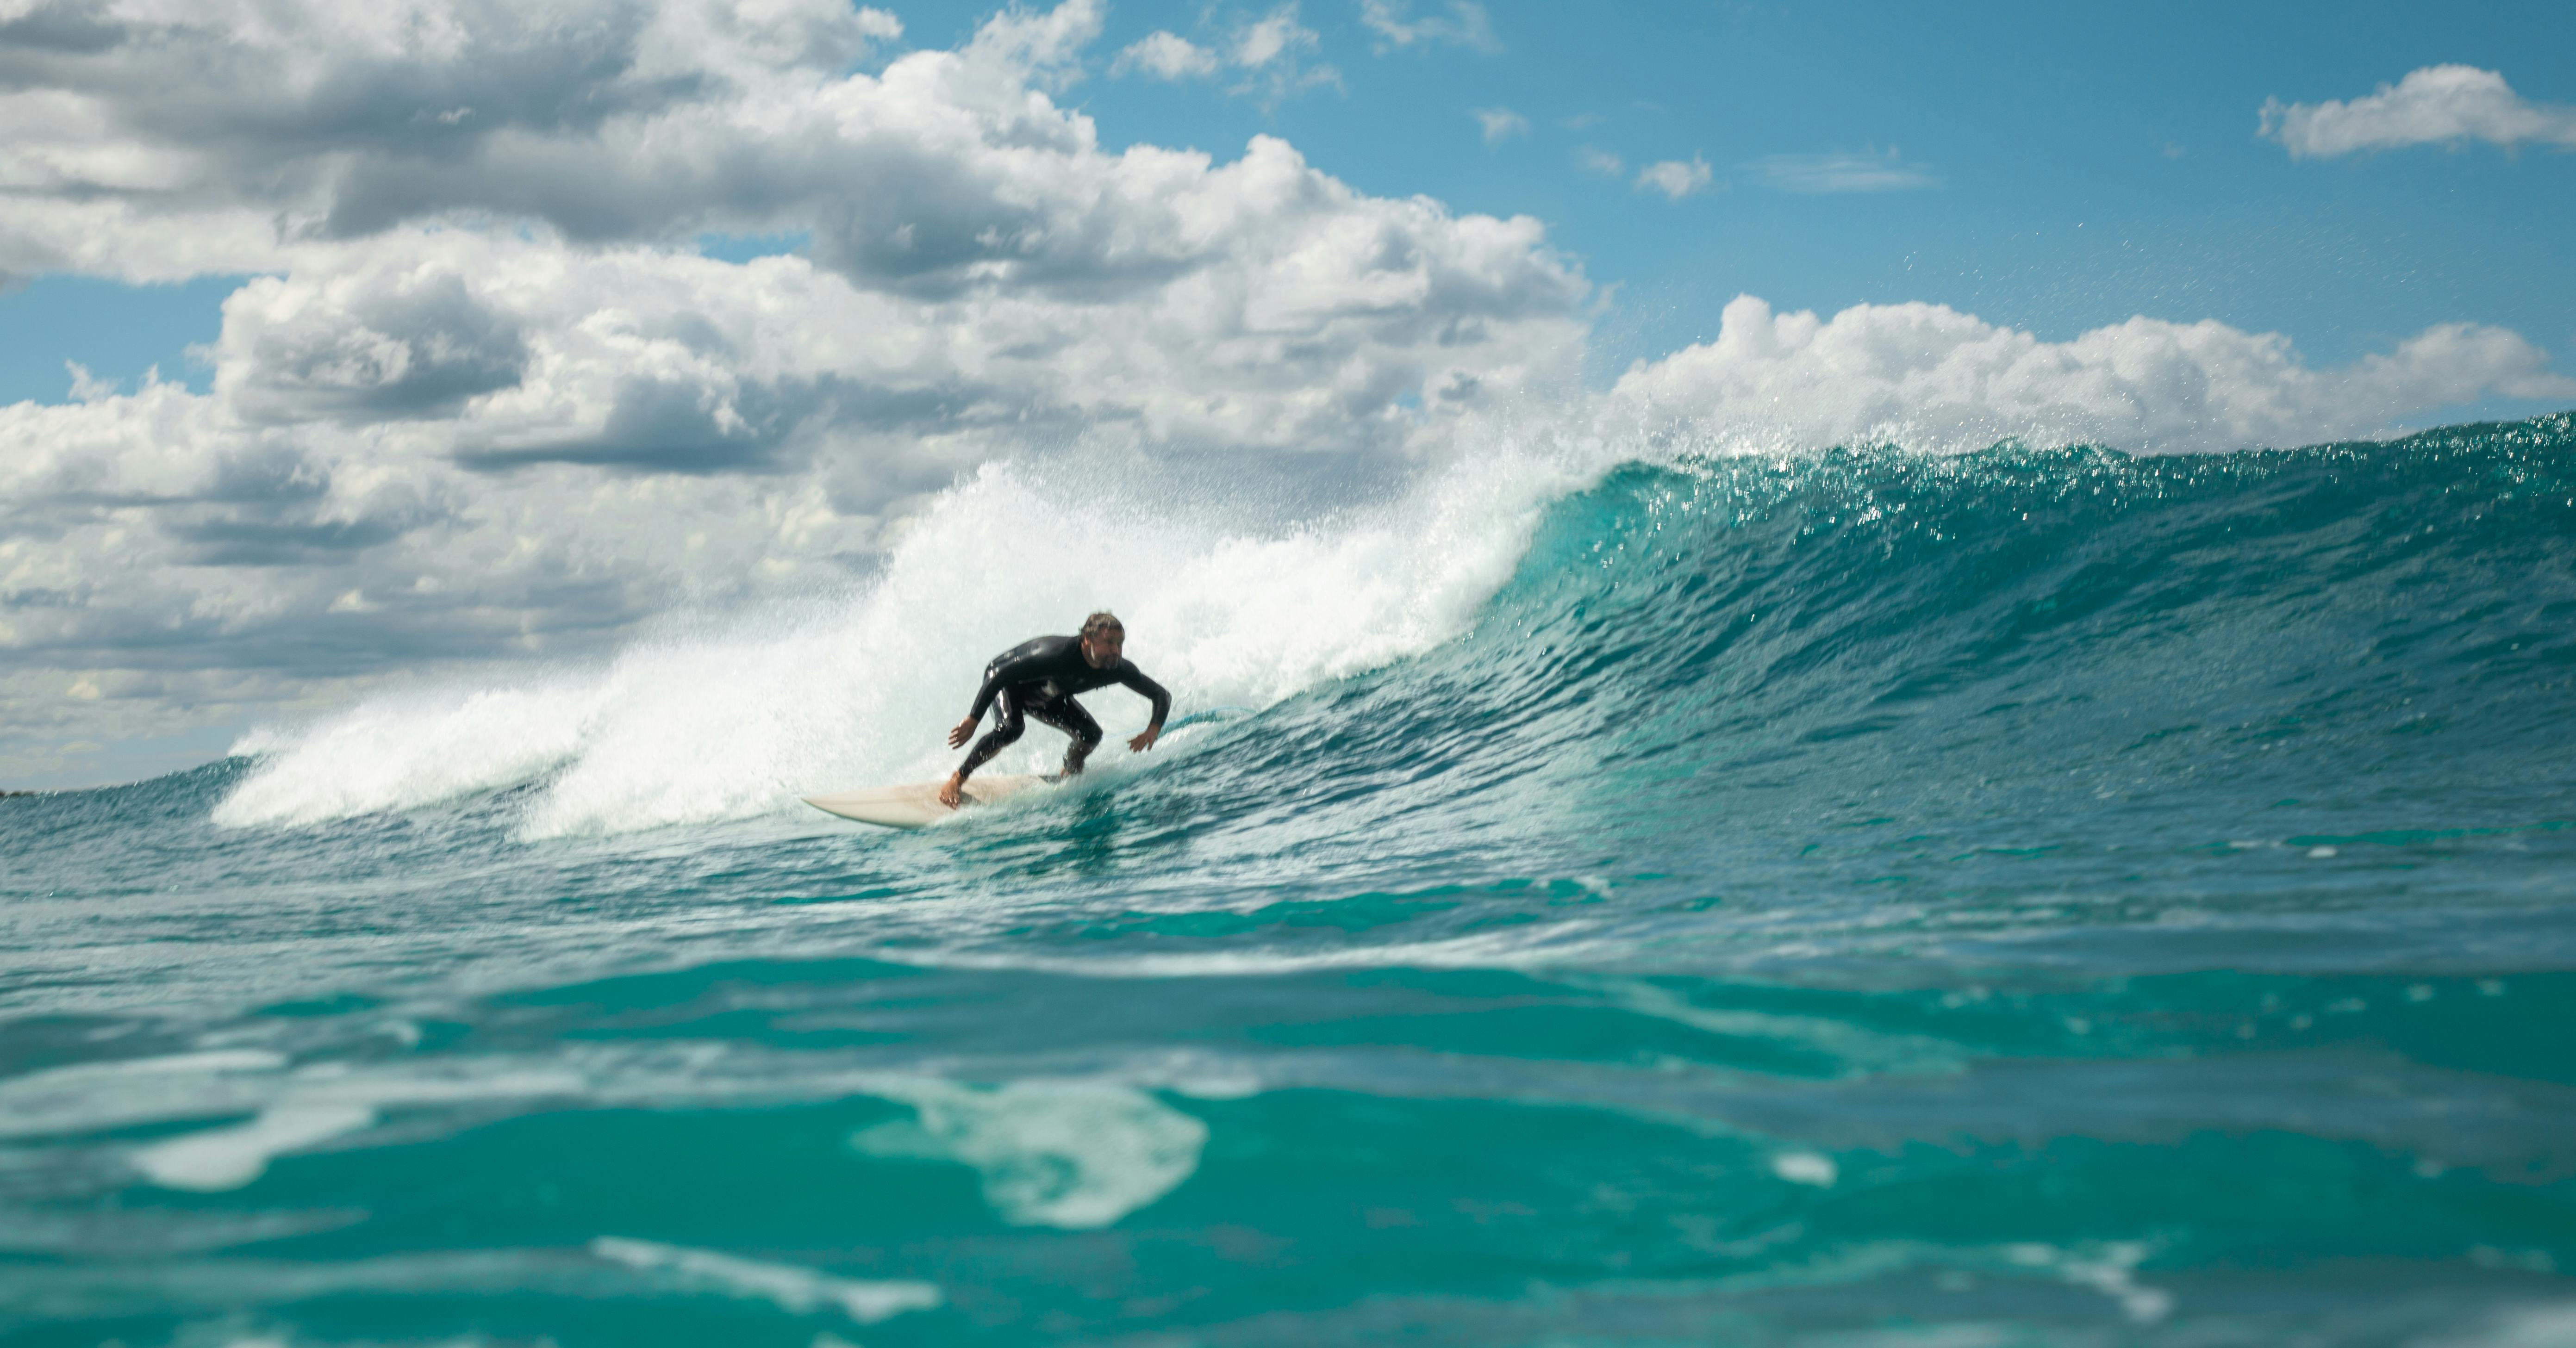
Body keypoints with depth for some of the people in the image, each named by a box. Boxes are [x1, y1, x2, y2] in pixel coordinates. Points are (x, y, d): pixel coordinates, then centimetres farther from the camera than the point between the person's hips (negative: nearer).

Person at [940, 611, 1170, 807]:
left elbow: (1162, 696, -13)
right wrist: (973, 719, -40)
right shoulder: (1056, 656, -43)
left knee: (1091, 735, -8)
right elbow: (1001, 676, -39)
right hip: (1005, 680, -6)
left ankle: (1069, 776, 24)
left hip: (1046, 694, 6)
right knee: (1010, 728, -33)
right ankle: (956, 781, -23)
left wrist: (1154, 730, -32)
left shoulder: (1119, 669, -25)